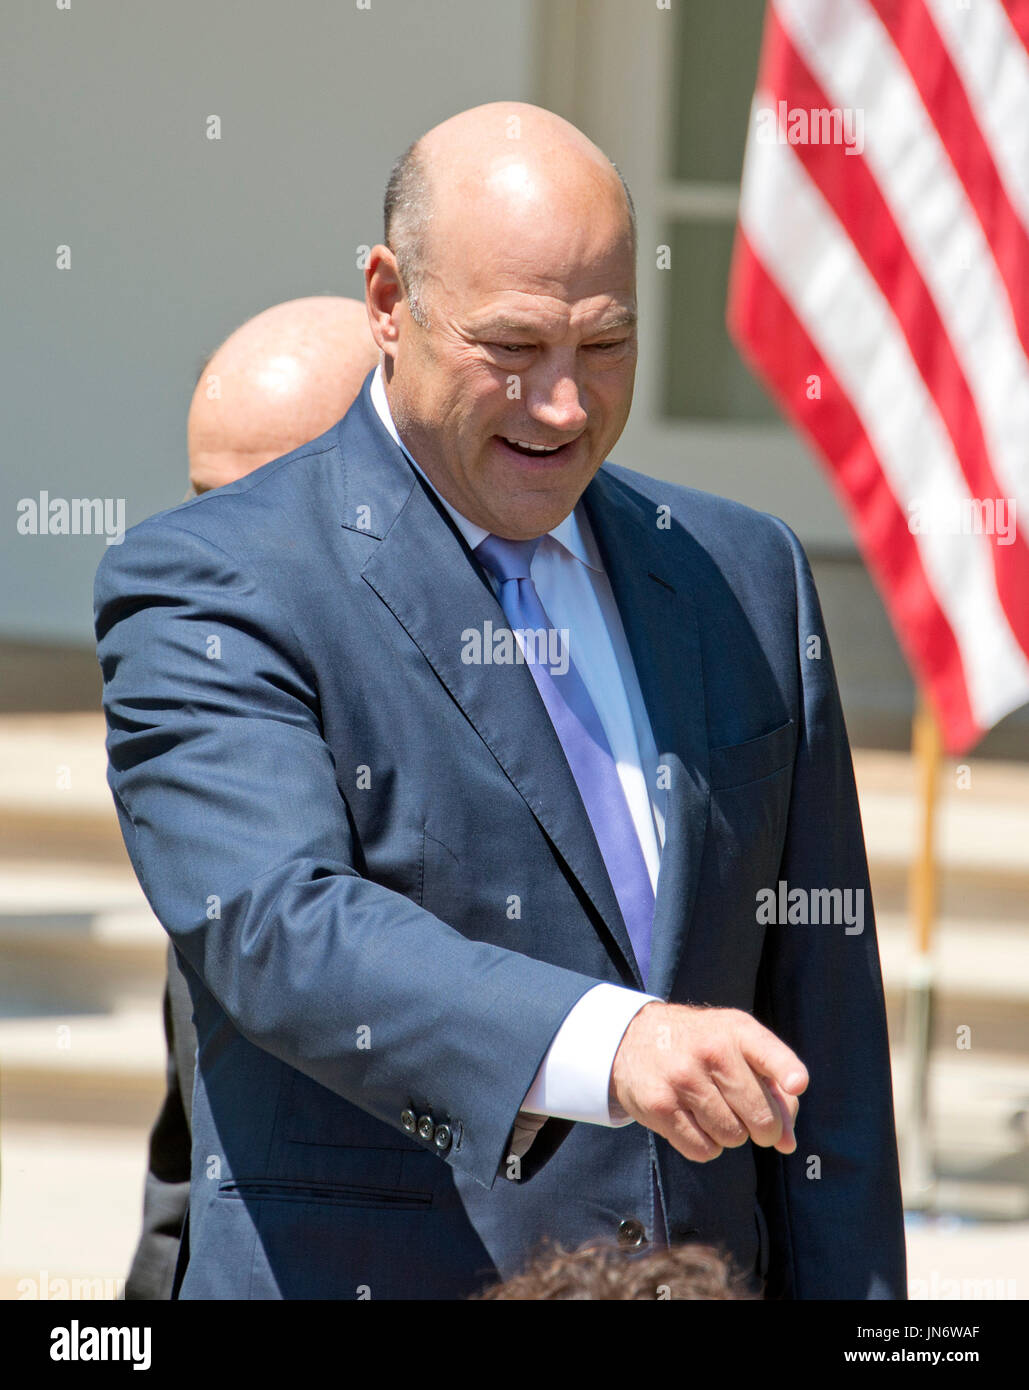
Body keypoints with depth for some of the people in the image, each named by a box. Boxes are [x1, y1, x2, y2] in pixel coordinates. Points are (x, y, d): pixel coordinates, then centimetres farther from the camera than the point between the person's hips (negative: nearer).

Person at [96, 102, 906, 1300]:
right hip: (359, 1280, -5)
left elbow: (819, 1020, 12)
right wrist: (606, 1044, -36)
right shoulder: (205, 593, -5)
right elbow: (274, 928, -22)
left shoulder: (744, 579, 12)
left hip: (703, 1290, 5)